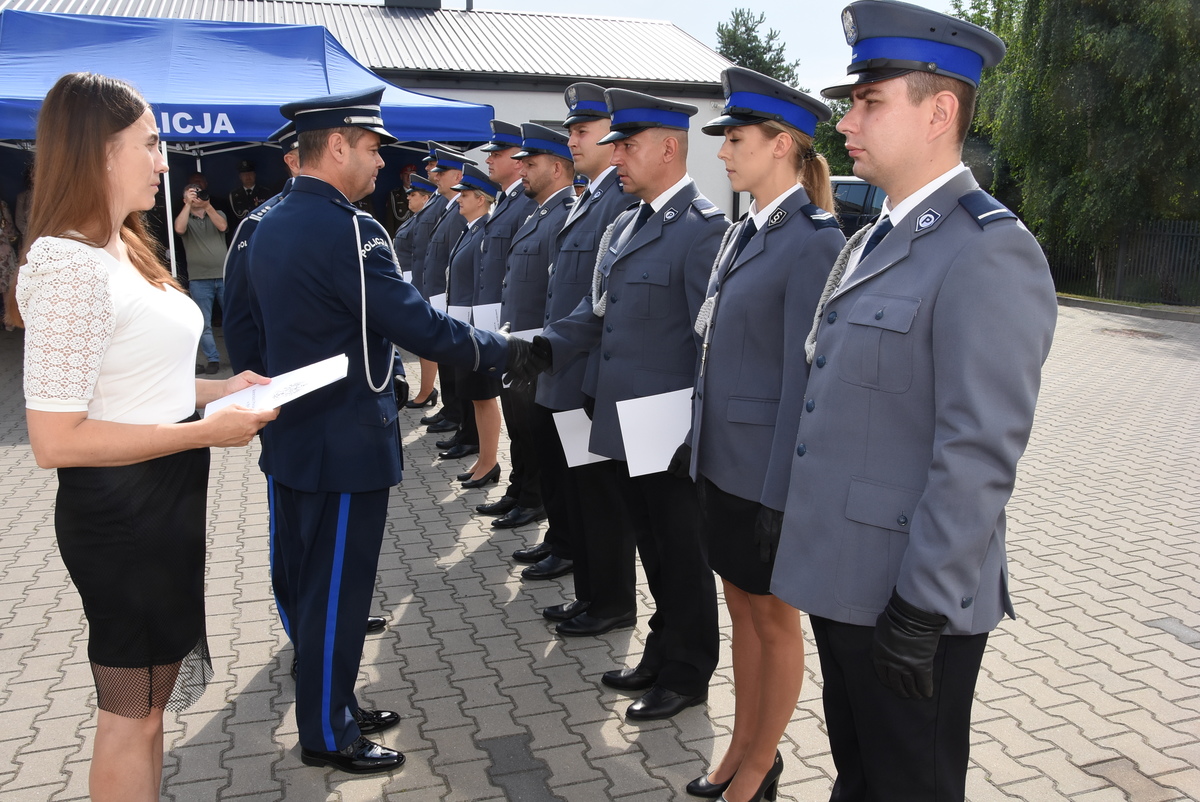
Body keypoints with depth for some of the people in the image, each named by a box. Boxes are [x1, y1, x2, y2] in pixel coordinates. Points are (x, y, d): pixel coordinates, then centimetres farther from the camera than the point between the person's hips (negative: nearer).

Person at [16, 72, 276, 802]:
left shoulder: (124, 248, 9)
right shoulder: (70, 263, -21)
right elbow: (56, 439, -24)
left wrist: (218, 389, 7)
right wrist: (205, 431, -22)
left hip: (168, 496, 10)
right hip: (121, 505, -10)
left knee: (149, 702, 24)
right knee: (132, 714, 9)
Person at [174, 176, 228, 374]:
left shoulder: (218, 215, 15)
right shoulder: (185, 219, 11)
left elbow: (222, 226, -8)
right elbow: (179, 229, -13)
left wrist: (207, 205, -14)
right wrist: (188, 204, -12)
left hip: (224, 276, 0)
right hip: (199, 280, 0)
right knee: (204, 324, 0)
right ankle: (213, 359, 6)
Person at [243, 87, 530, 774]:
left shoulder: (270, 226, 8)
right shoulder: (349, 230, -21)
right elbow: (421, 326, -24)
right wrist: (507, 351, -12)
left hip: (293, 439, 9)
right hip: (346, 448, -9)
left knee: (310, 585, 19)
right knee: (337, 594, 5)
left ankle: (331, 704, 36)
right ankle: (329, 735, 22)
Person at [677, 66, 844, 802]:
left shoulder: (814, 241, -16)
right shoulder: (746, 232, 10)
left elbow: (805, 375, -19)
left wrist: (782, 494, -18)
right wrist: (697, 441, 14)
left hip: (767, 467, -8)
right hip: (723, 457, 8)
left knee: (774, 615, 10)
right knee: (741, 604, 19)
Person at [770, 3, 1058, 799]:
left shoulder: (991, 253, -18)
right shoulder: (870, 243, 11)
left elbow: (978, 459, -23)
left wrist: (922, 614, -20)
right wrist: (825, 564, 16)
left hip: (910, 600, -8)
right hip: (844, 581, 8)